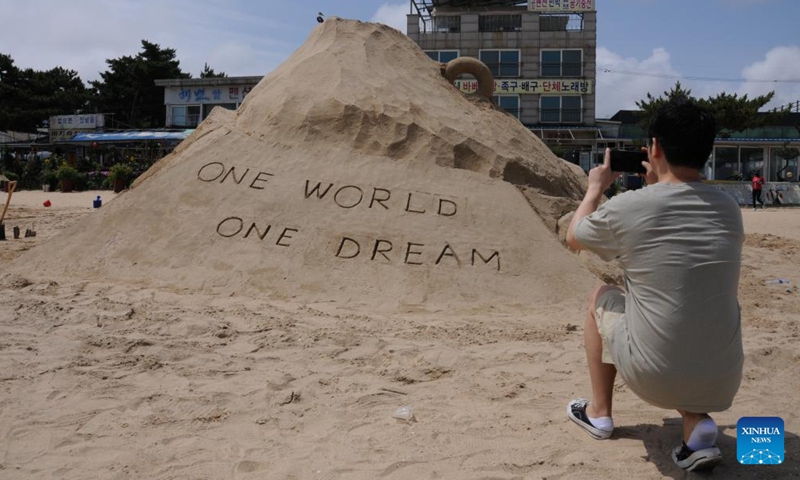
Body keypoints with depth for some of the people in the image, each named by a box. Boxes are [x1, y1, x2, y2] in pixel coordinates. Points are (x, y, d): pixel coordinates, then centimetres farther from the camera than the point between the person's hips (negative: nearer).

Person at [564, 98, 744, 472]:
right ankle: (697, 424, 11)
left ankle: (599, 413, 32)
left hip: (654, 380, -3)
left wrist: (596, 187, 25)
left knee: (601, 298, 23)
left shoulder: (624, 208, -12)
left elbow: (573, 238, 11)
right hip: (723, 384, 4)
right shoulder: (729, 209, 1)